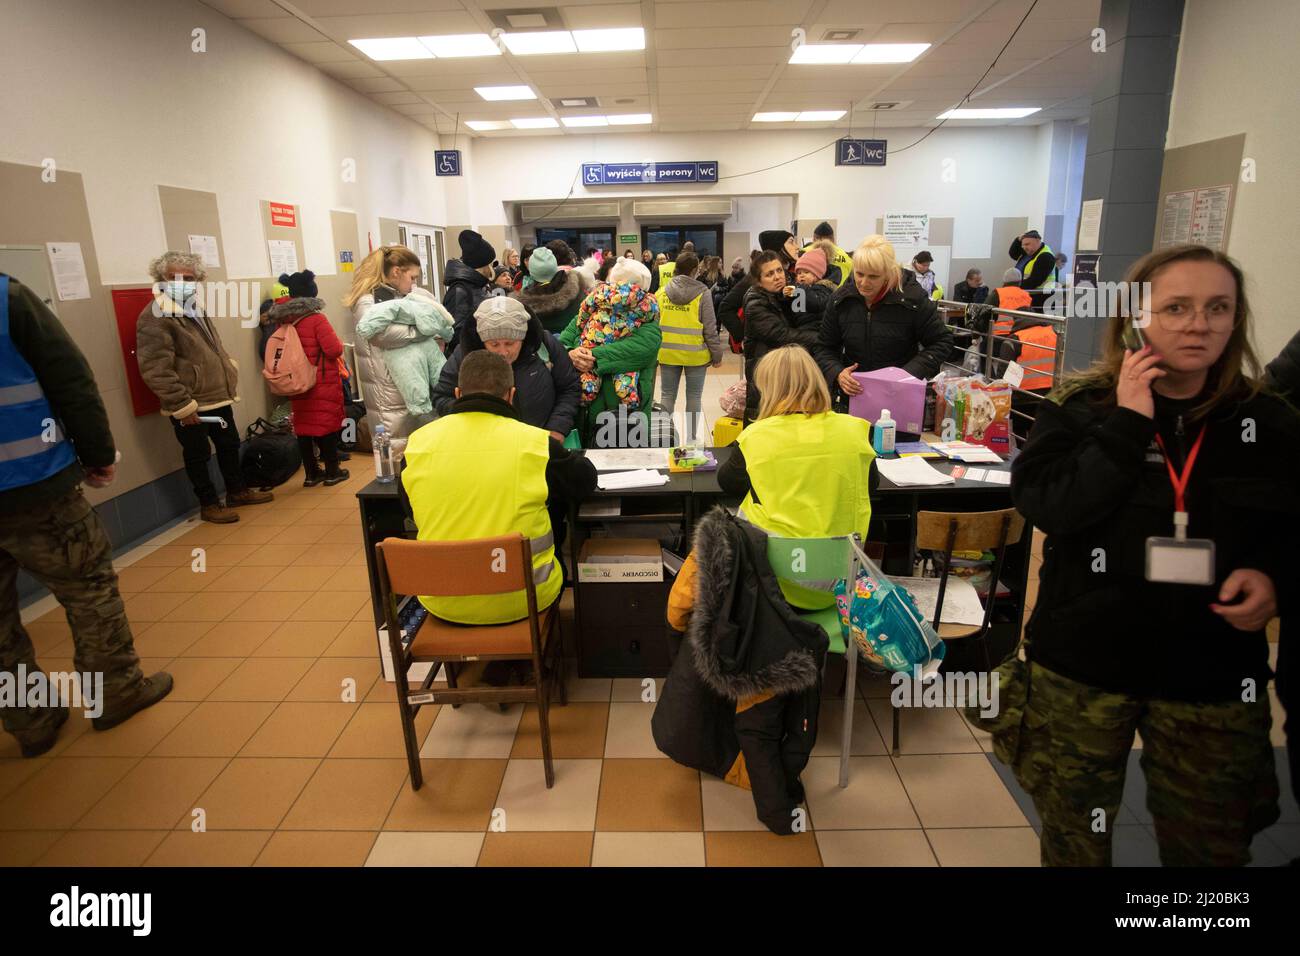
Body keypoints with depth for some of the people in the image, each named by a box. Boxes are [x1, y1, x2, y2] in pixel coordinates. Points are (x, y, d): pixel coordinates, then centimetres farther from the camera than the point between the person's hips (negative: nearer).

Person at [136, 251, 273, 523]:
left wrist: (229, 376, 16)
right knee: (198, 456, 5)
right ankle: (209, 504, 19)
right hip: (189, 405, -8)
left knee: (229, 445, 19)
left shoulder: (195, 309, 13)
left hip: (218, 397, 9)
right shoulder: (155, 318, -16)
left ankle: (237, 491, 35)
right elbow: (155, 371, -22)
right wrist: (182, 405, -23)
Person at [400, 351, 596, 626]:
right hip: (521, 600, -3)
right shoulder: (536, 443, -15)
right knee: (558, 561, 30)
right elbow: (586, 480, 3)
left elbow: (409, 509, 10)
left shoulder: (417, 442, -6)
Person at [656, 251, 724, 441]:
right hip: (695, 354, -2)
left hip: (668, 353, 3)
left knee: (667, 395, 11)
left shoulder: (661, 293, 1)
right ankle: (691, 439, 13)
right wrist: (717, 354, 0)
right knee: (694, 397, 8)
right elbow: (710, 328, -8)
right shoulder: (702, 293, -9)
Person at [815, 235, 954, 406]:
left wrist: (910, 373, -18)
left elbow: (942, 341, -4)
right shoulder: (841, 299, -3)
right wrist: (837, 374, -17)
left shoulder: (912, 298, -11)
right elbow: (824, 348, 4)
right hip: (853, 397, 2)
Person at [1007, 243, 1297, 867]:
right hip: (1084, 663, -1)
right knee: (1074, 839, 18)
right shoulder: (1078, 409, -7)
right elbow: (1048, 506, -21)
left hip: (1215, 674, 2)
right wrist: (1127, 423, -22)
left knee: (1209, 848, 17)